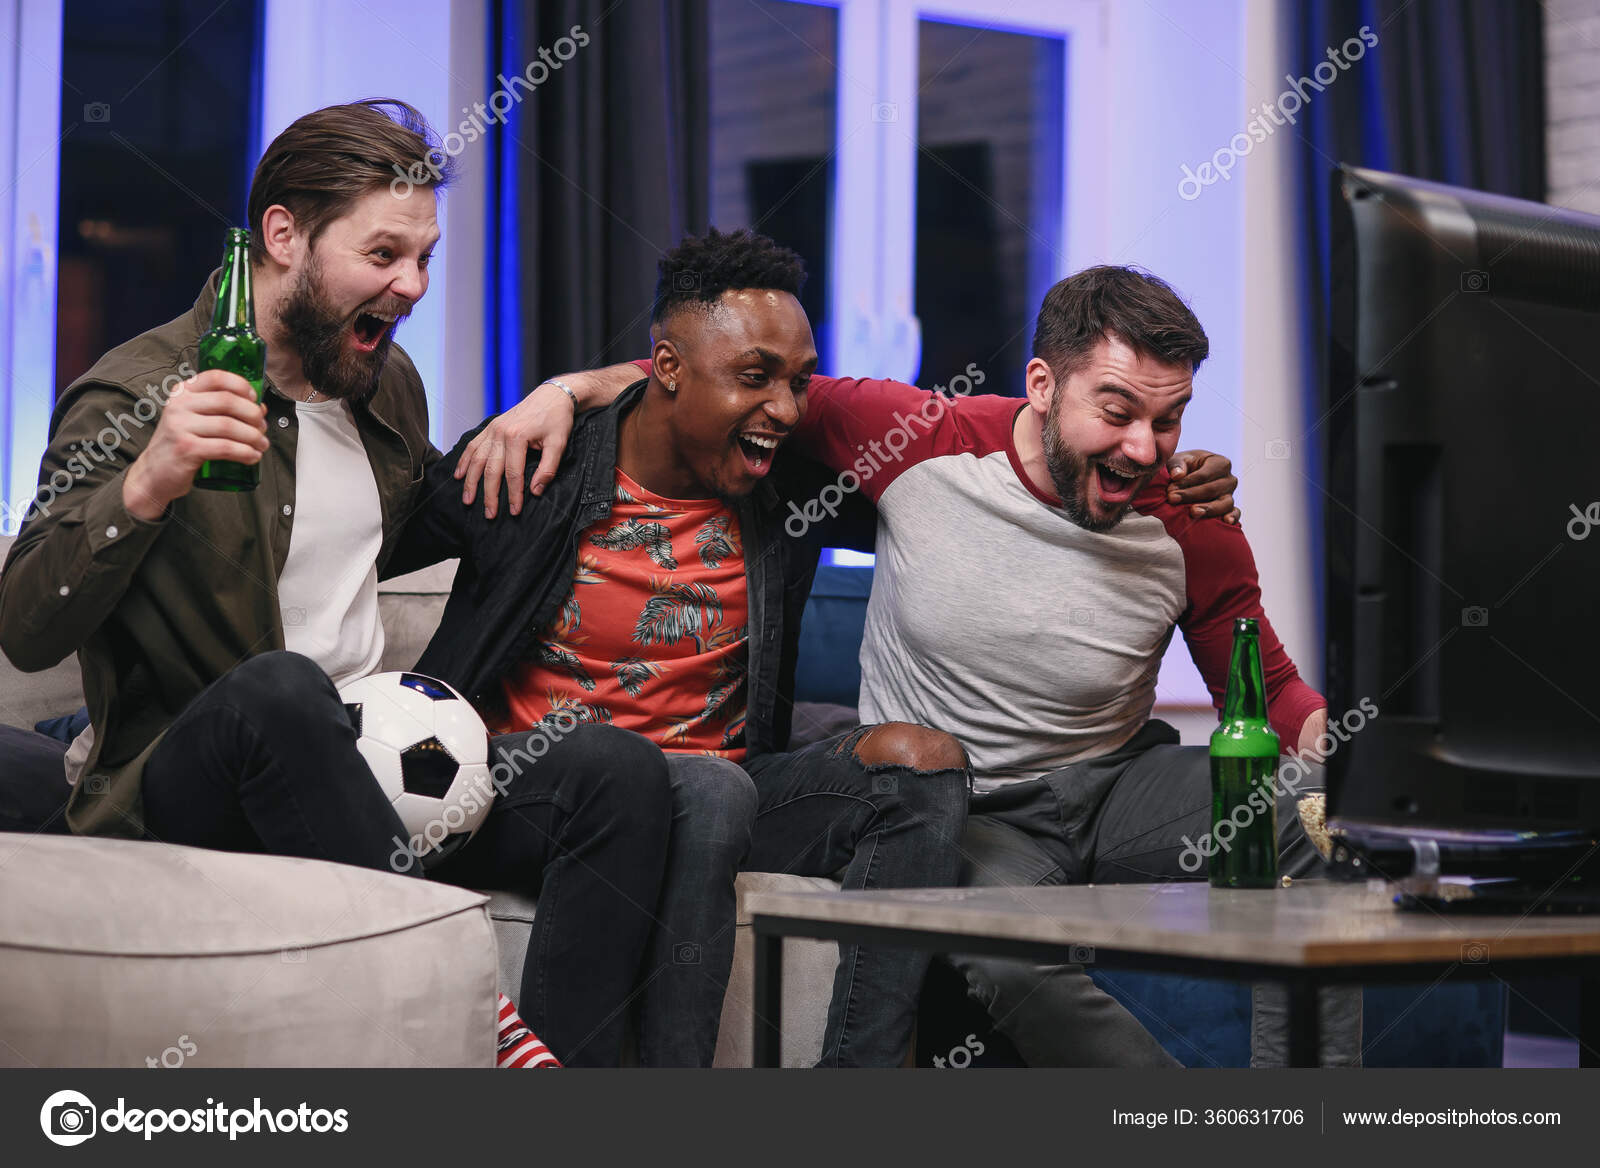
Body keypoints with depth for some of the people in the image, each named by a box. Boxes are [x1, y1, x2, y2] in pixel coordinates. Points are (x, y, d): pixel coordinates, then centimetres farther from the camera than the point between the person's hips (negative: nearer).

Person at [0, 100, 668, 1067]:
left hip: (363, 766, 6)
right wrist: (145, 486, -34)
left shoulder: (385, 381, 14)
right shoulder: (140, 396, -8)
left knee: (620, 769, -19)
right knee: (278, 687, -40)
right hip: (180, 786, -6)